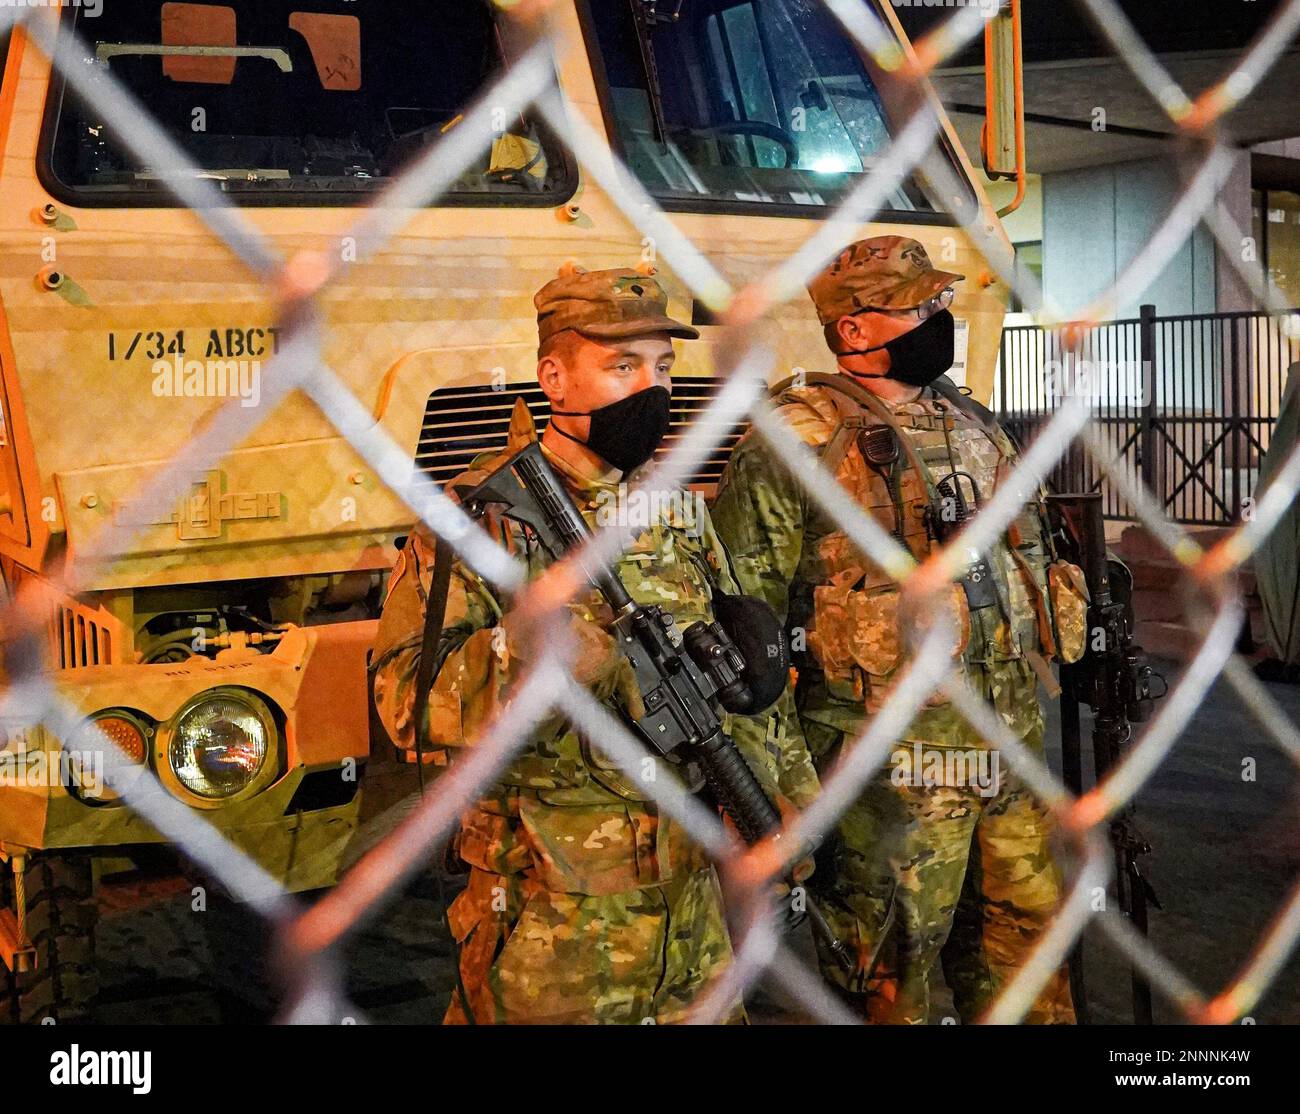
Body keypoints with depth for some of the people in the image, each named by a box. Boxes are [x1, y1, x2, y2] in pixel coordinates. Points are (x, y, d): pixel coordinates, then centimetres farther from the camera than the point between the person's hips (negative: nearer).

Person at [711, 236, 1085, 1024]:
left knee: (1023, 933, 19)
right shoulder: (800, 444, -12)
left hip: (1012, 756, 7)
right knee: (891, 979, 7)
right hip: (893, 773, -7)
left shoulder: (975, 425, 12)